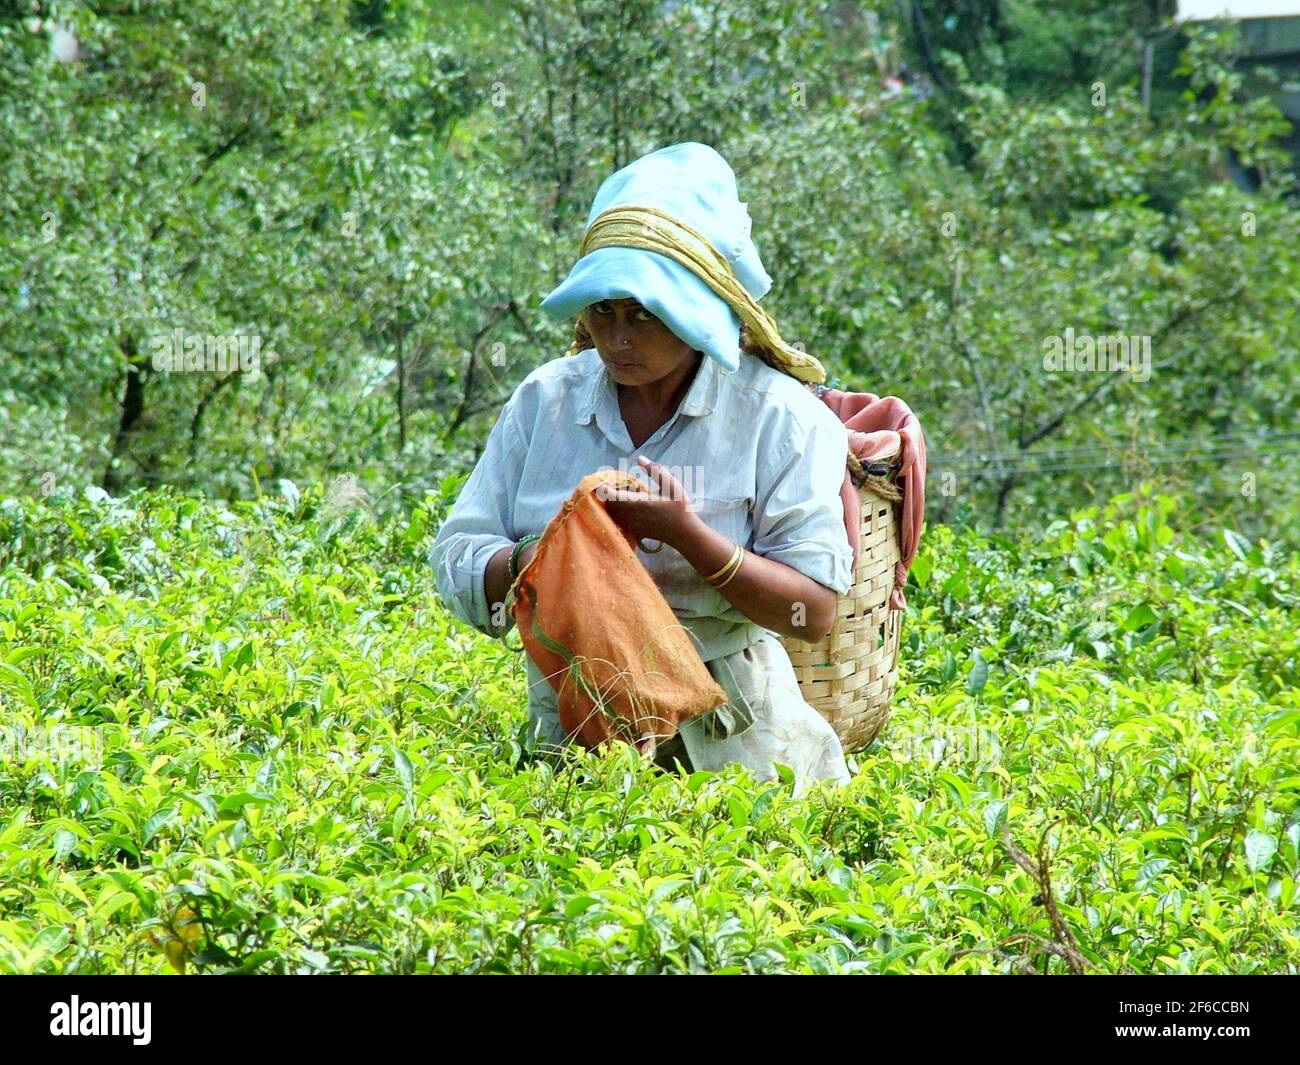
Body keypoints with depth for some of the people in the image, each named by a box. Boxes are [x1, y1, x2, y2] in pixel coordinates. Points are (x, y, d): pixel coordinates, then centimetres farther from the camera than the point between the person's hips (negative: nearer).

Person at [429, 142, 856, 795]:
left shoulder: (779, 416, -5)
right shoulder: (544, 399, 6)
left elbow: (814, 610, -10)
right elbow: (456, 566, 4)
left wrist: (685, 532, -21)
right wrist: (531, 560, -19)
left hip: (727, 728, -2)